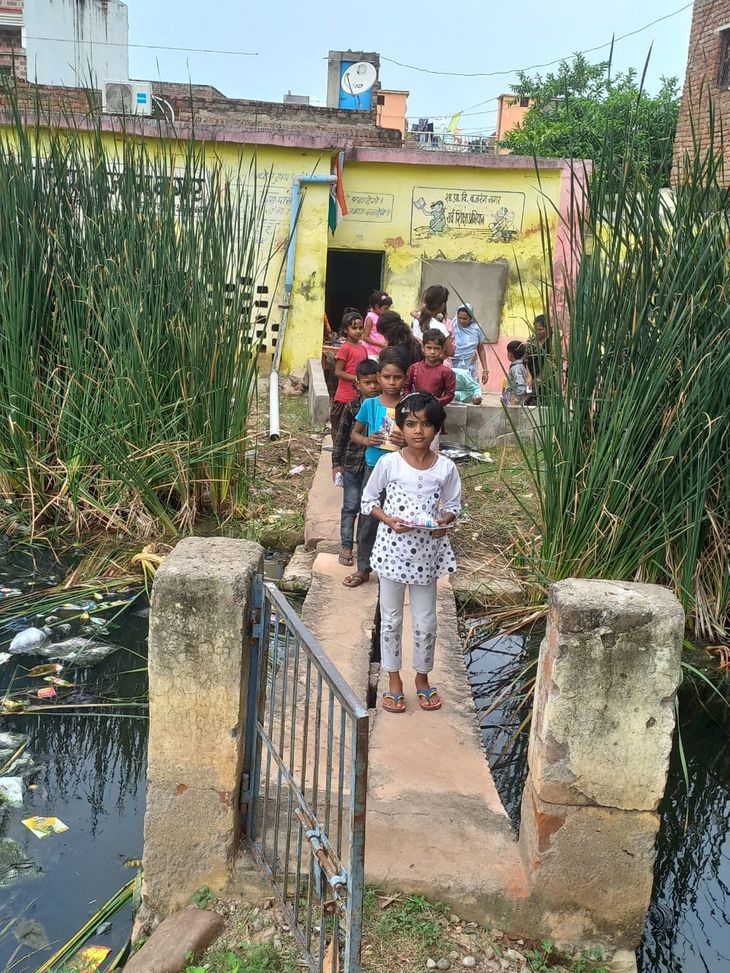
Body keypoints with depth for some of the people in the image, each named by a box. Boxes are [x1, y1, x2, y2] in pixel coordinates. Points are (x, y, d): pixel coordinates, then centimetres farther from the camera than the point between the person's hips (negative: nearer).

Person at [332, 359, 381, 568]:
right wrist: (336, 463, 4)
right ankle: (346, 546, 16)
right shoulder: (352, 407, -4)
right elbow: (342, 436, 3)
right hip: (352, 464, 0)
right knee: (351, 507, 7)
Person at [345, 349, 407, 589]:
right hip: (374, 468, 1)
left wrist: (406, 442, -20)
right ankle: (363, 569, 22)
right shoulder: (370, 404, -2)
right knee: (368, 519, 8)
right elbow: (354, 433, 8)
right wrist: (367, 440, -13)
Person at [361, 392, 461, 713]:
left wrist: (444, 521, -14)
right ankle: (393, 680, 28)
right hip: (393, 549, -1)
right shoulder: (389, 463, -9)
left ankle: (422, 677, 33)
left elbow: (453, 504, 7)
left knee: (426, 621, 10)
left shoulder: (445, 467, -5)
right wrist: (389, 520, -16)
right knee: (391, 618, 11)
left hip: (427, 552, 1)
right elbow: (368, 500, 1)